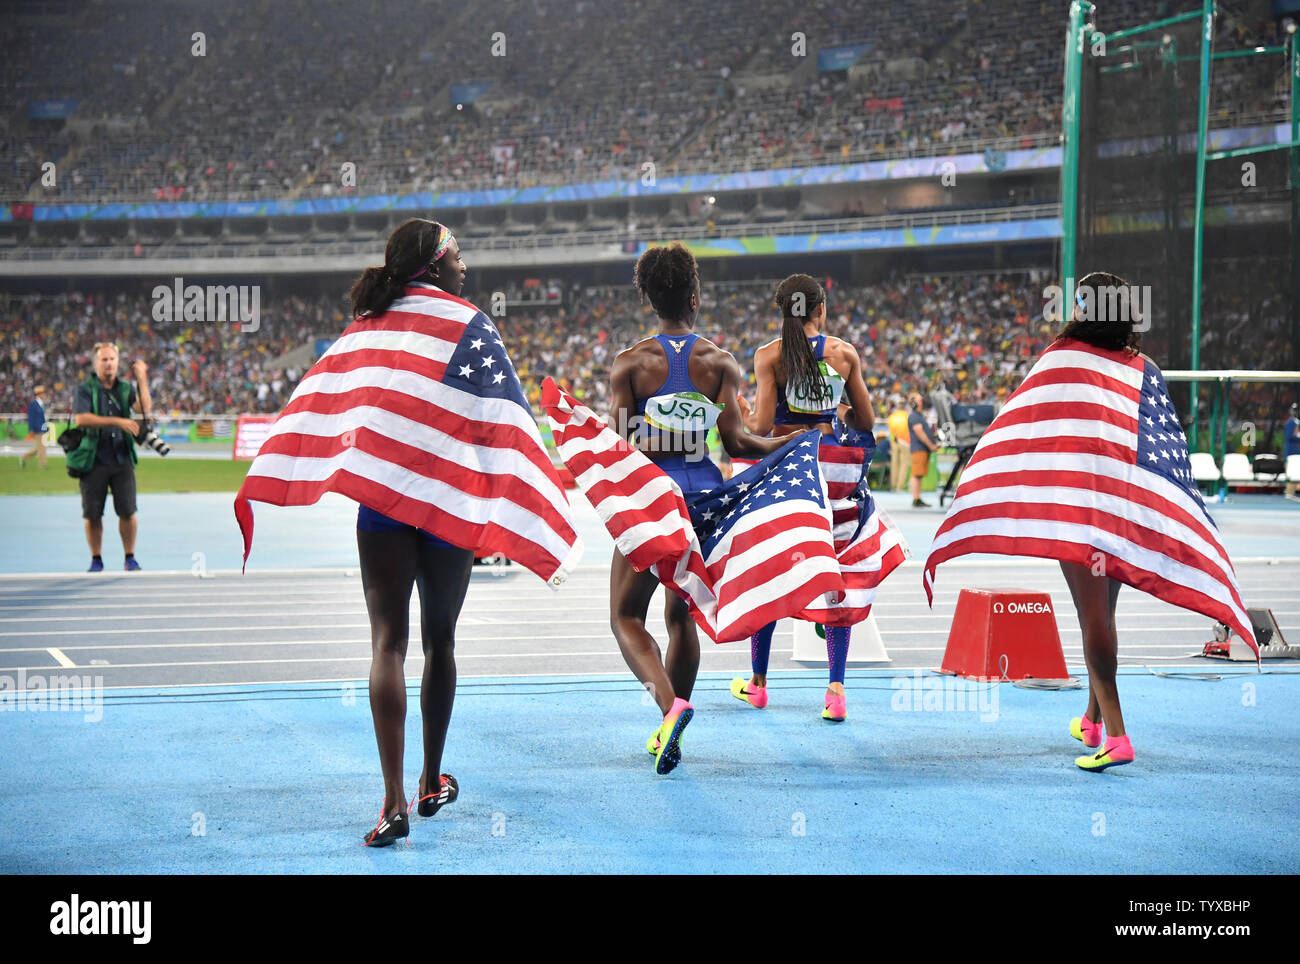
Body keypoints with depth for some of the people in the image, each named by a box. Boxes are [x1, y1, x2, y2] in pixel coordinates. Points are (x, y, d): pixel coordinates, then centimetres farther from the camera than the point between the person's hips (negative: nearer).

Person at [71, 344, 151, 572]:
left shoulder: (126, 389, 10)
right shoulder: (86, 389, 0)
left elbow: (145, 408, -5)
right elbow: (81, 419, -16)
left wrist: (142, 380, -8)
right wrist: (117, 421, -20)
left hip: (122, 459, 2)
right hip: (93, 461, -2)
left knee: (127, 511, -5)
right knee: (92, 514, 2)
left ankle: (130, 558, 10)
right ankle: (96, 560, 17)